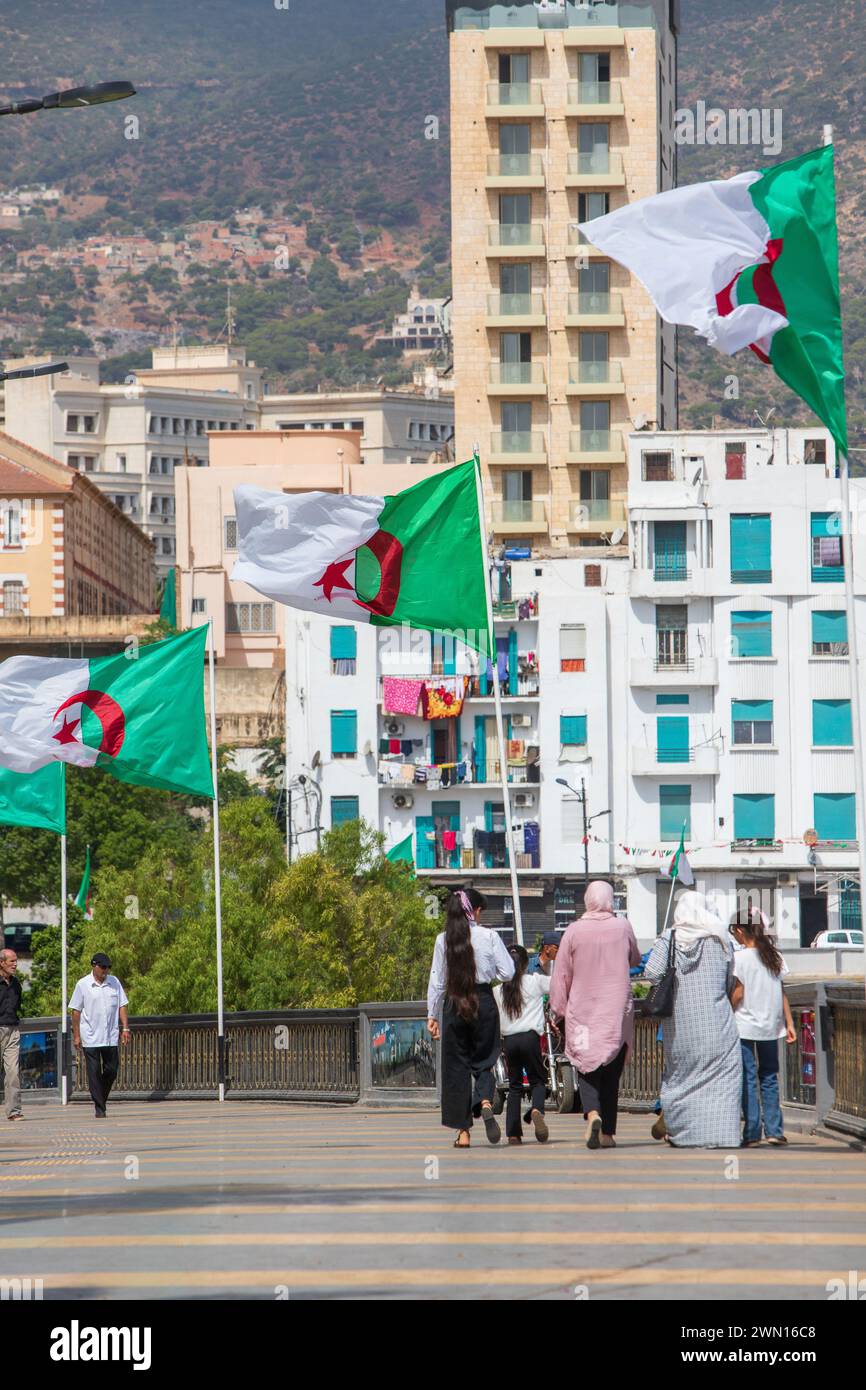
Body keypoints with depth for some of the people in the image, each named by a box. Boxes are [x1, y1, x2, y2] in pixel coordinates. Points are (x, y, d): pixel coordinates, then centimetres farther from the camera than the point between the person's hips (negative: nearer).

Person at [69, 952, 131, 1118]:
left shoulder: (114, 982, 6)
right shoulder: (83, 985, -2)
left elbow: (122, 1006, 10)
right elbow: (76, 1011, 1)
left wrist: (125, 1028, 1)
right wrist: (76, 1035, -2)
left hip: (111, 1037, 3)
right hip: (91, 1038, -3)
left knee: (111, 1071, 5)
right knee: (94, 1073, -3)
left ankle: (101, 1099, 26)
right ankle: (99, 1109, 0)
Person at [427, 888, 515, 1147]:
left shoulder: (443, 940, -1)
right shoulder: (489, 937, -5)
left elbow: (437, 981, 2)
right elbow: (507, 972, -4)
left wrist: (433, 1015, 9)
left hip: (453, 1004, 1)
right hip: (484, 1003, -1)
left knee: (457, 1067, 7)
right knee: (483, 1062, 12)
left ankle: (463, 1131, 4)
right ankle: (485, 1102, -20)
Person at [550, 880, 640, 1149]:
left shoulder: (574, 931, -5)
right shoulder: (623, 927, -3)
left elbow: (561, 974, 0)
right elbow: (635, 959, 15)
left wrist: (558, 1008, 10)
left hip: (582, 1011, -1)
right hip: (618, 1014, 1)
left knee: (587, 1069, 4)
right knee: (611, 1074, 8)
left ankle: (592, 1113, -23)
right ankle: (608, 1133, 10)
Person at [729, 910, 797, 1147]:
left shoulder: (740, 957, -10)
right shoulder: (774, 956, 5)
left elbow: (738, 994, -11)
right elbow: (781, 992, 8)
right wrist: (789, 1023, 11)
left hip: (745, 1026, -5)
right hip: (771, 1025, 5)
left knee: (748, 1079, -1)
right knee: (769, 1078, 12)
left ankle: (752, 1133, -4)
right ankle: (774, 1131, 8)